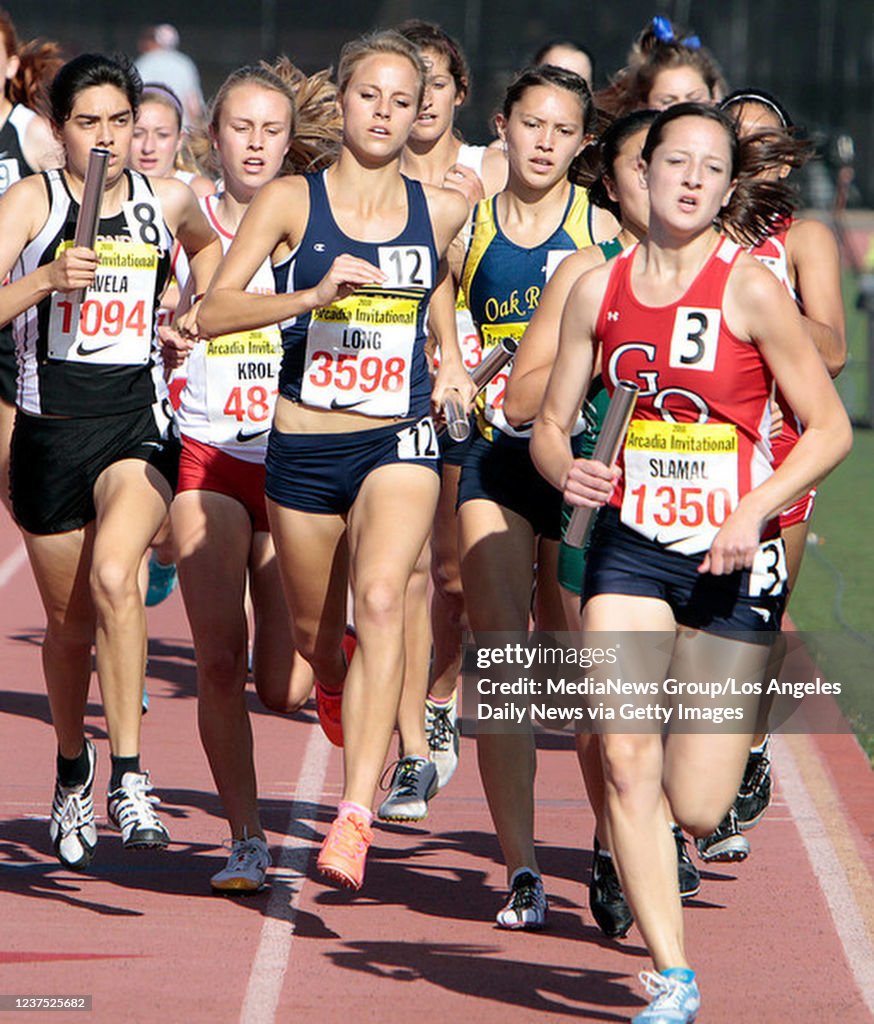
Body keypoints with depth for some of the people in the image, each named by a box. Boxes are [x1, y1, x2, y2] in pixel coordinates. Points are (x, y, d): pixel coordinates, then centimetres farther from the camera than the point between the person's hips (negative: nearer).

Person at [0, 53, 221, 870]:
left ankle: (129, 779, -25)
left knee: (113, 578, -27)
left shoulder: (166, 203, 5)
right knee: (69, 623, 11)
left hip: (136, 426, 0)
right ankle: (71, 772, 37)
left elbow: (207, 245, 30)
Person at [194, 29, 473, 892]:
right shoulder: (290, 202, -4)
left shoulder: (442, 212, 3)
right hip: (305, 442, 0)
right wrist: (316, 294, -24)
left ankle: (356, 813, -31)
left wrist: (450, 357, 16)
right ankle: (339, 689, 55)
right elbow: (212, 310, -13)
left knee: (381, 598, -25)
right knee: (315, 633, 15)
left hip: (400, 439, 0)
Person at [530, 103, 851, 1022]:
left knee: (696, 808, -1)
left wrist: (755, 509, -18)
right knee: (623, 757, -14)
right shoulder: (600, 290, 2)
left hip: (730, 562, -2)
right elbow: (551, 422, 11)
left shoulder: (749, 290, -8)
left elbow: (829, 428, -5)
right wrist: (566, 468, -12)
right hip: (630, 543, 2)